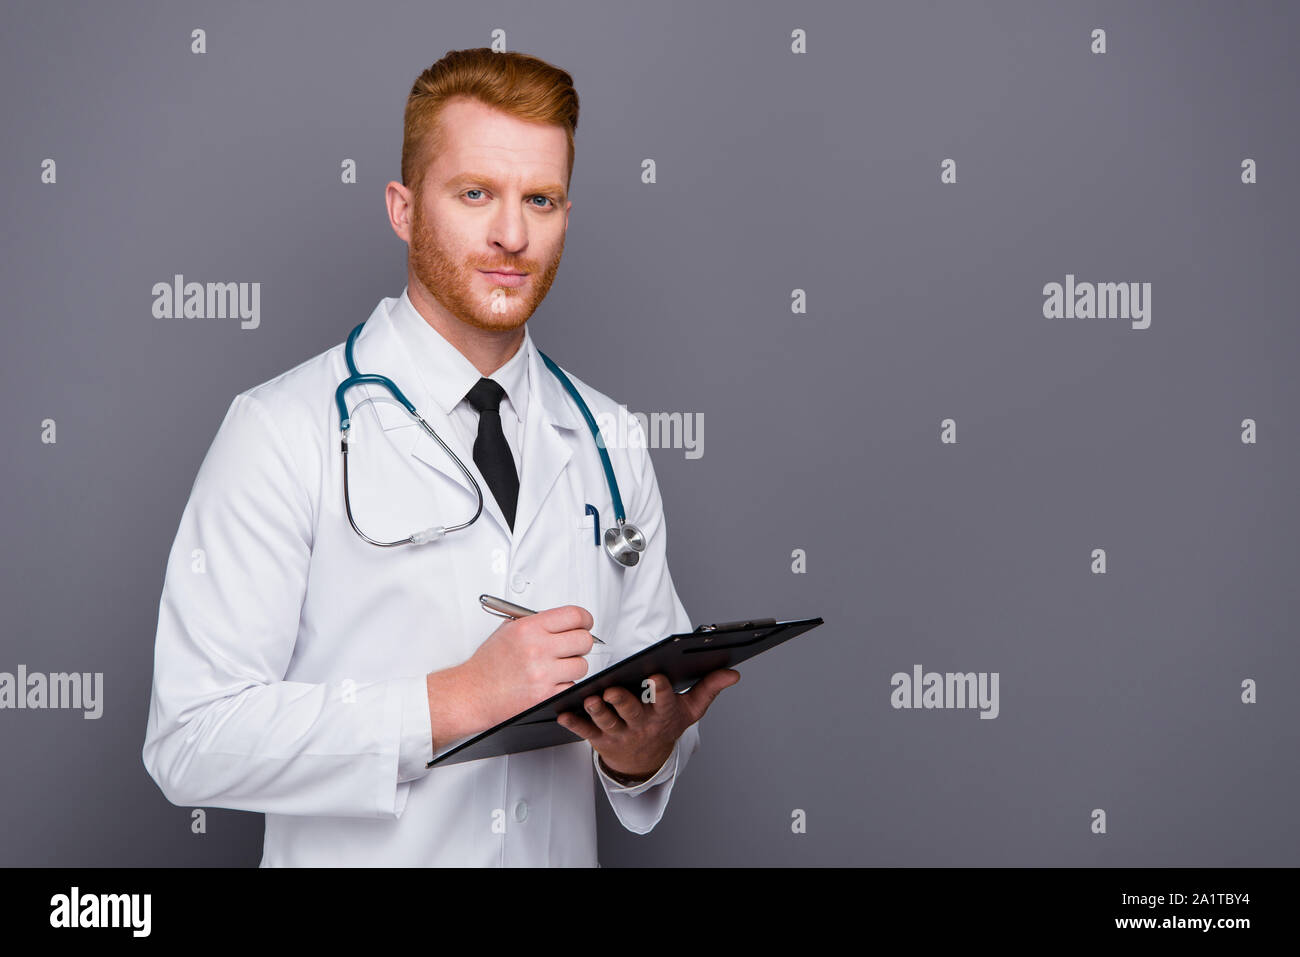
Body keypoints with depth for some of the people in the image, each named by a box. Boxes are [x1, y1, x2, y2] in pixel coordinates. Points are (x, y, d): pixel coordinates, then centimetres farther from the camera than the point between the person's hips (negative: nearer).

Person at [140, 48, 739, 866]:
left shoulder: (612, 446, 6)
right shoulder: (284, 431, -8)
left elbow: (660, 700, 11)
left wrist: (648, 750, -9)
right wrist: (453, 702, -19)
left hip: (563, 850, 4)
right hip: (353, 856, -4)